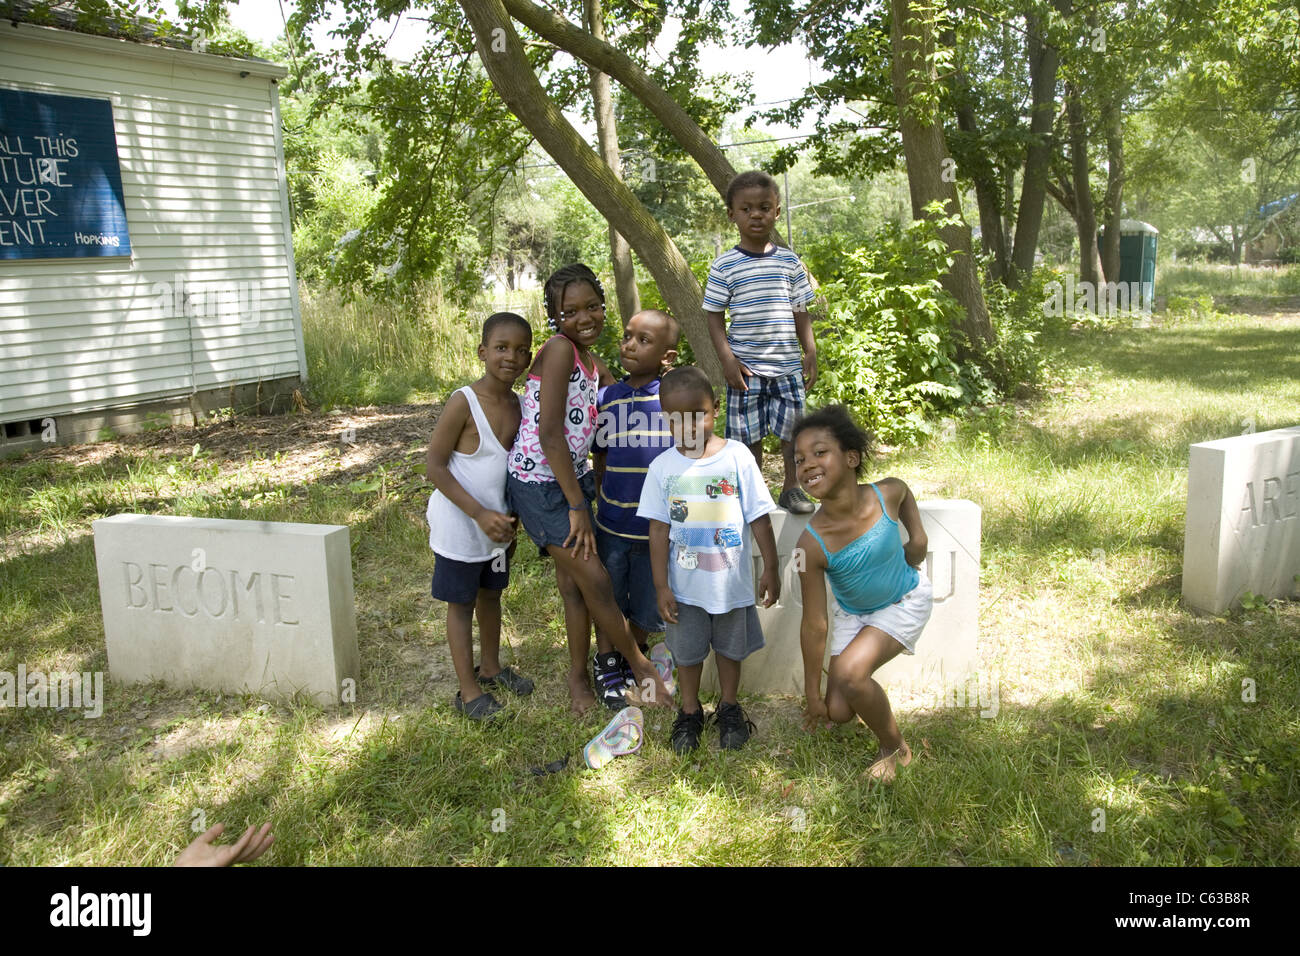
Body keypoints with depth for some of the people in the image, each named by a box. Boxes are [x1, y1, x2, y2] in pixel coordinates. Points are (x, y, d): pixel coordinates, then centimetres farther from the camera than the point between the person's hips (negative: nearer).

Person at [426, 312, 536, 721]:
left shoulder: (519, 405, 0)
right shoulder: (463, 403, -21)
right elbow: (435, 466, -20)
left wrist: (510, 517, 13)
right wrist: (479, 513, -25)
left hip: (496, 522, 7)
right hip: (459, 525, -7)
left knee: (491, 594, 21)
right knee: (461, 603, 6)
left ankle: (491, 669, 39)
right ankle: (468, 691, 17)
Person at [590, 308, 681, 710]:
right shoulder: (605, 398, 1)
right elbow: (599, 461, 10)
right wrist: (600, 509, 10)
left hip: (659, 526, -1)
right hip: (613, 524, 2)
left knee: (648, 609, 13)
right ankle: (607, 663, 38)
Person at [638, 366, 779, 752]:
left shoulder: (737, 456, -12)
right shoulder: (663, 467, -9)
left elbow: (759, 518, -6)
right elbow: (658, 531, -5)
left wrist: (770, 569, -4)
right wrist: (661, 586, -6)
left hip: (731, 581, 0)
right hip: (684, 585, 1)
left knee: (730, 648, 18)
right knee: (687, 651, 16)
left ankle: (729, 709, 39)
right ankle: (689, 713, 37)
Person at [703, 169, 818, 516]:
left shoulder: (789, 260, 6)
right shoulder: (725, 265, -2)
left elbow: (800, 311, 11)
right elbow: (713, 315, -1)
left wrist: (811, 352, 4)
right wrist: (727, 359, -9)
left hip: (788, 364, 2)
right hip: (746, 367, -2)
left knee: (794, 428, 7)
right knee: (749, 433, 5)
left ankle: (791, 487, 24)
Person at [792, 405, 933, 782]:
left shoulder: (888, 493, -29)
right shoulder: (813, 543, -30)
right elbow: (814, 626, -21)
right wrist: (812, 694, -14)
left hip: (906, 600, -1)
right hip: (853, 612, 2)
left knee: (849, 673, -24)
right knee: (837, 713, -1)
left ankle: (895, 748, 5)